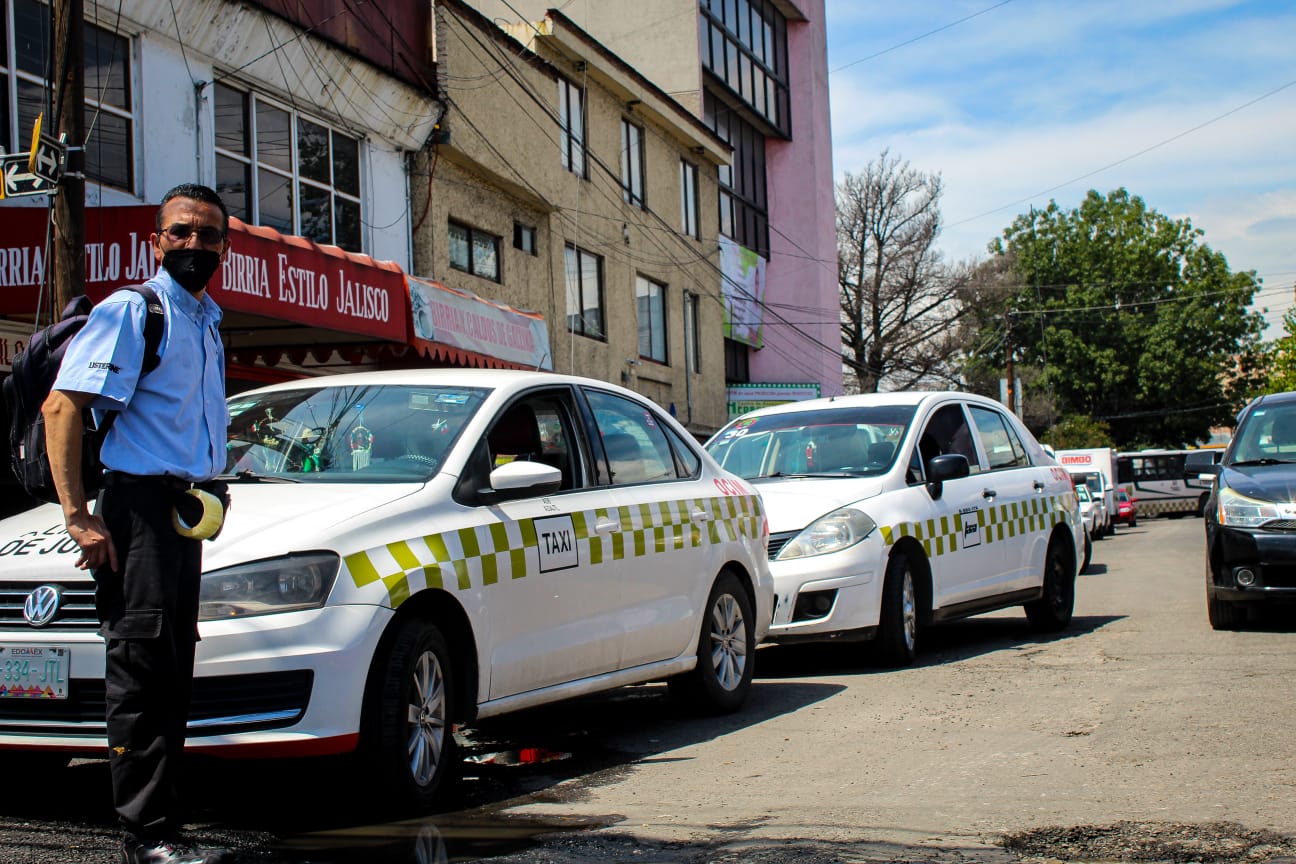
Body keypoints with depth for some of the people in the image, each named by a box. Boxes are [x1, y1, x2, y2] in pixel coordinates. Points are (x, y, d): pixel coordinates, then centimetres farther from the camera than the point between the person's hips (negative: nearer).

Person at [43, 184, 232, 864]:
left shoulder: (205, 321, 19)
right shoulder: (131, 311, -7)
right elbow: (61, 406, -15)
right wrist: (78, 515, -21)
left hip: (185, 512, 9)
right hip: (140, 503, -9)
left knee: (171, 676, 12)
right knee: (142, 669, -8)